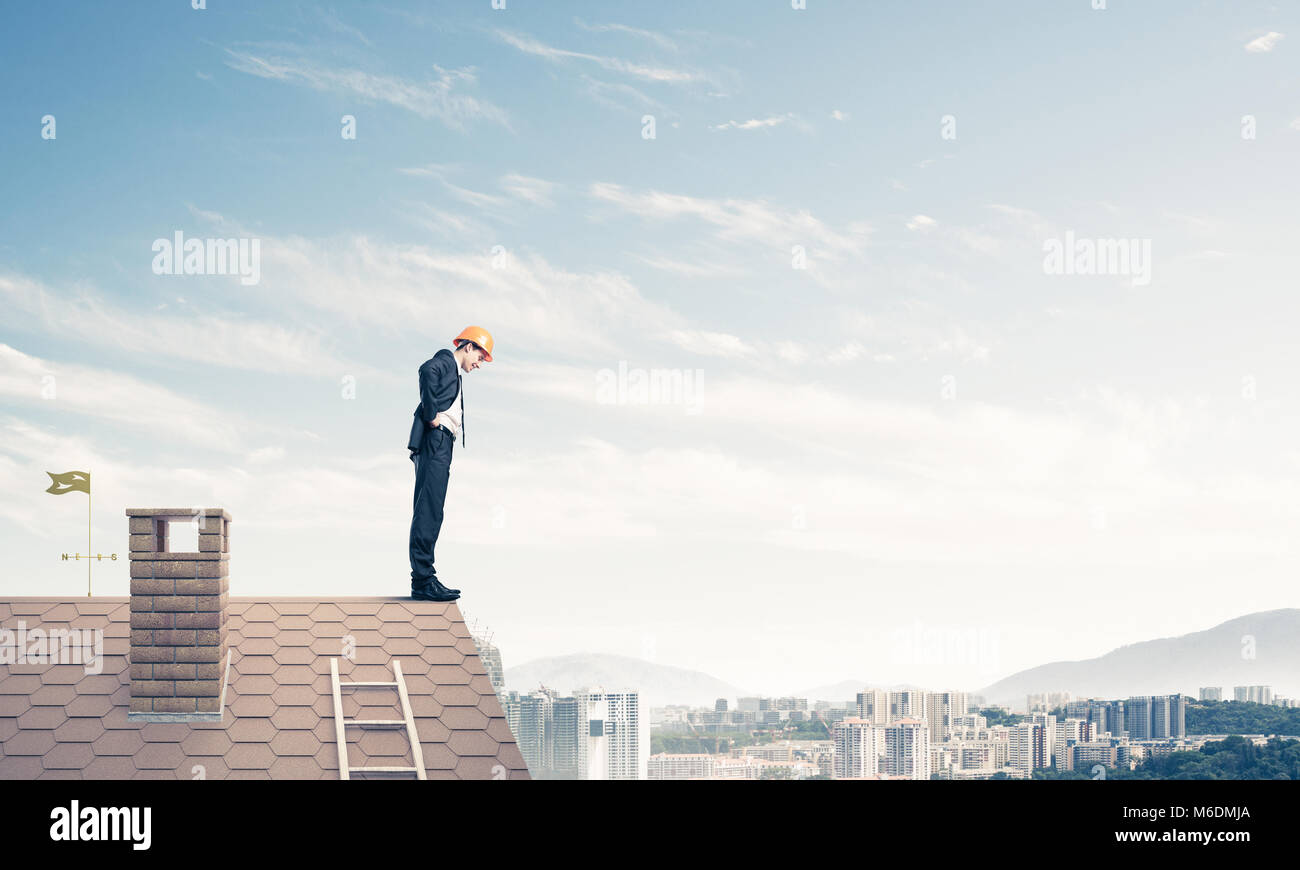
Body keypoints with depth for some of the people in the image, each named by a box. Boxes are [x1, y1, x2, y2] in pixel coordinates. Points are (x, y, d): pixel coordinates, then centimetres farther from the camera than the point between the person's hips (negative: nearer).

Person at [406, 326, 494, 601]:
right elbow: (427, 371, -23)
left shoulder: (453, 372, 29)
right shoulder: (445, 360, -1)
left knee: (429, 513, 8)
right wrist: (431, 415, -20)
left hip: (440, 447, 10)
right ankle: (422, 579, -17)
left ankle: (423, 579, 9)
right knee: (429, 511, -13)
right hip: (435, 441, -10)